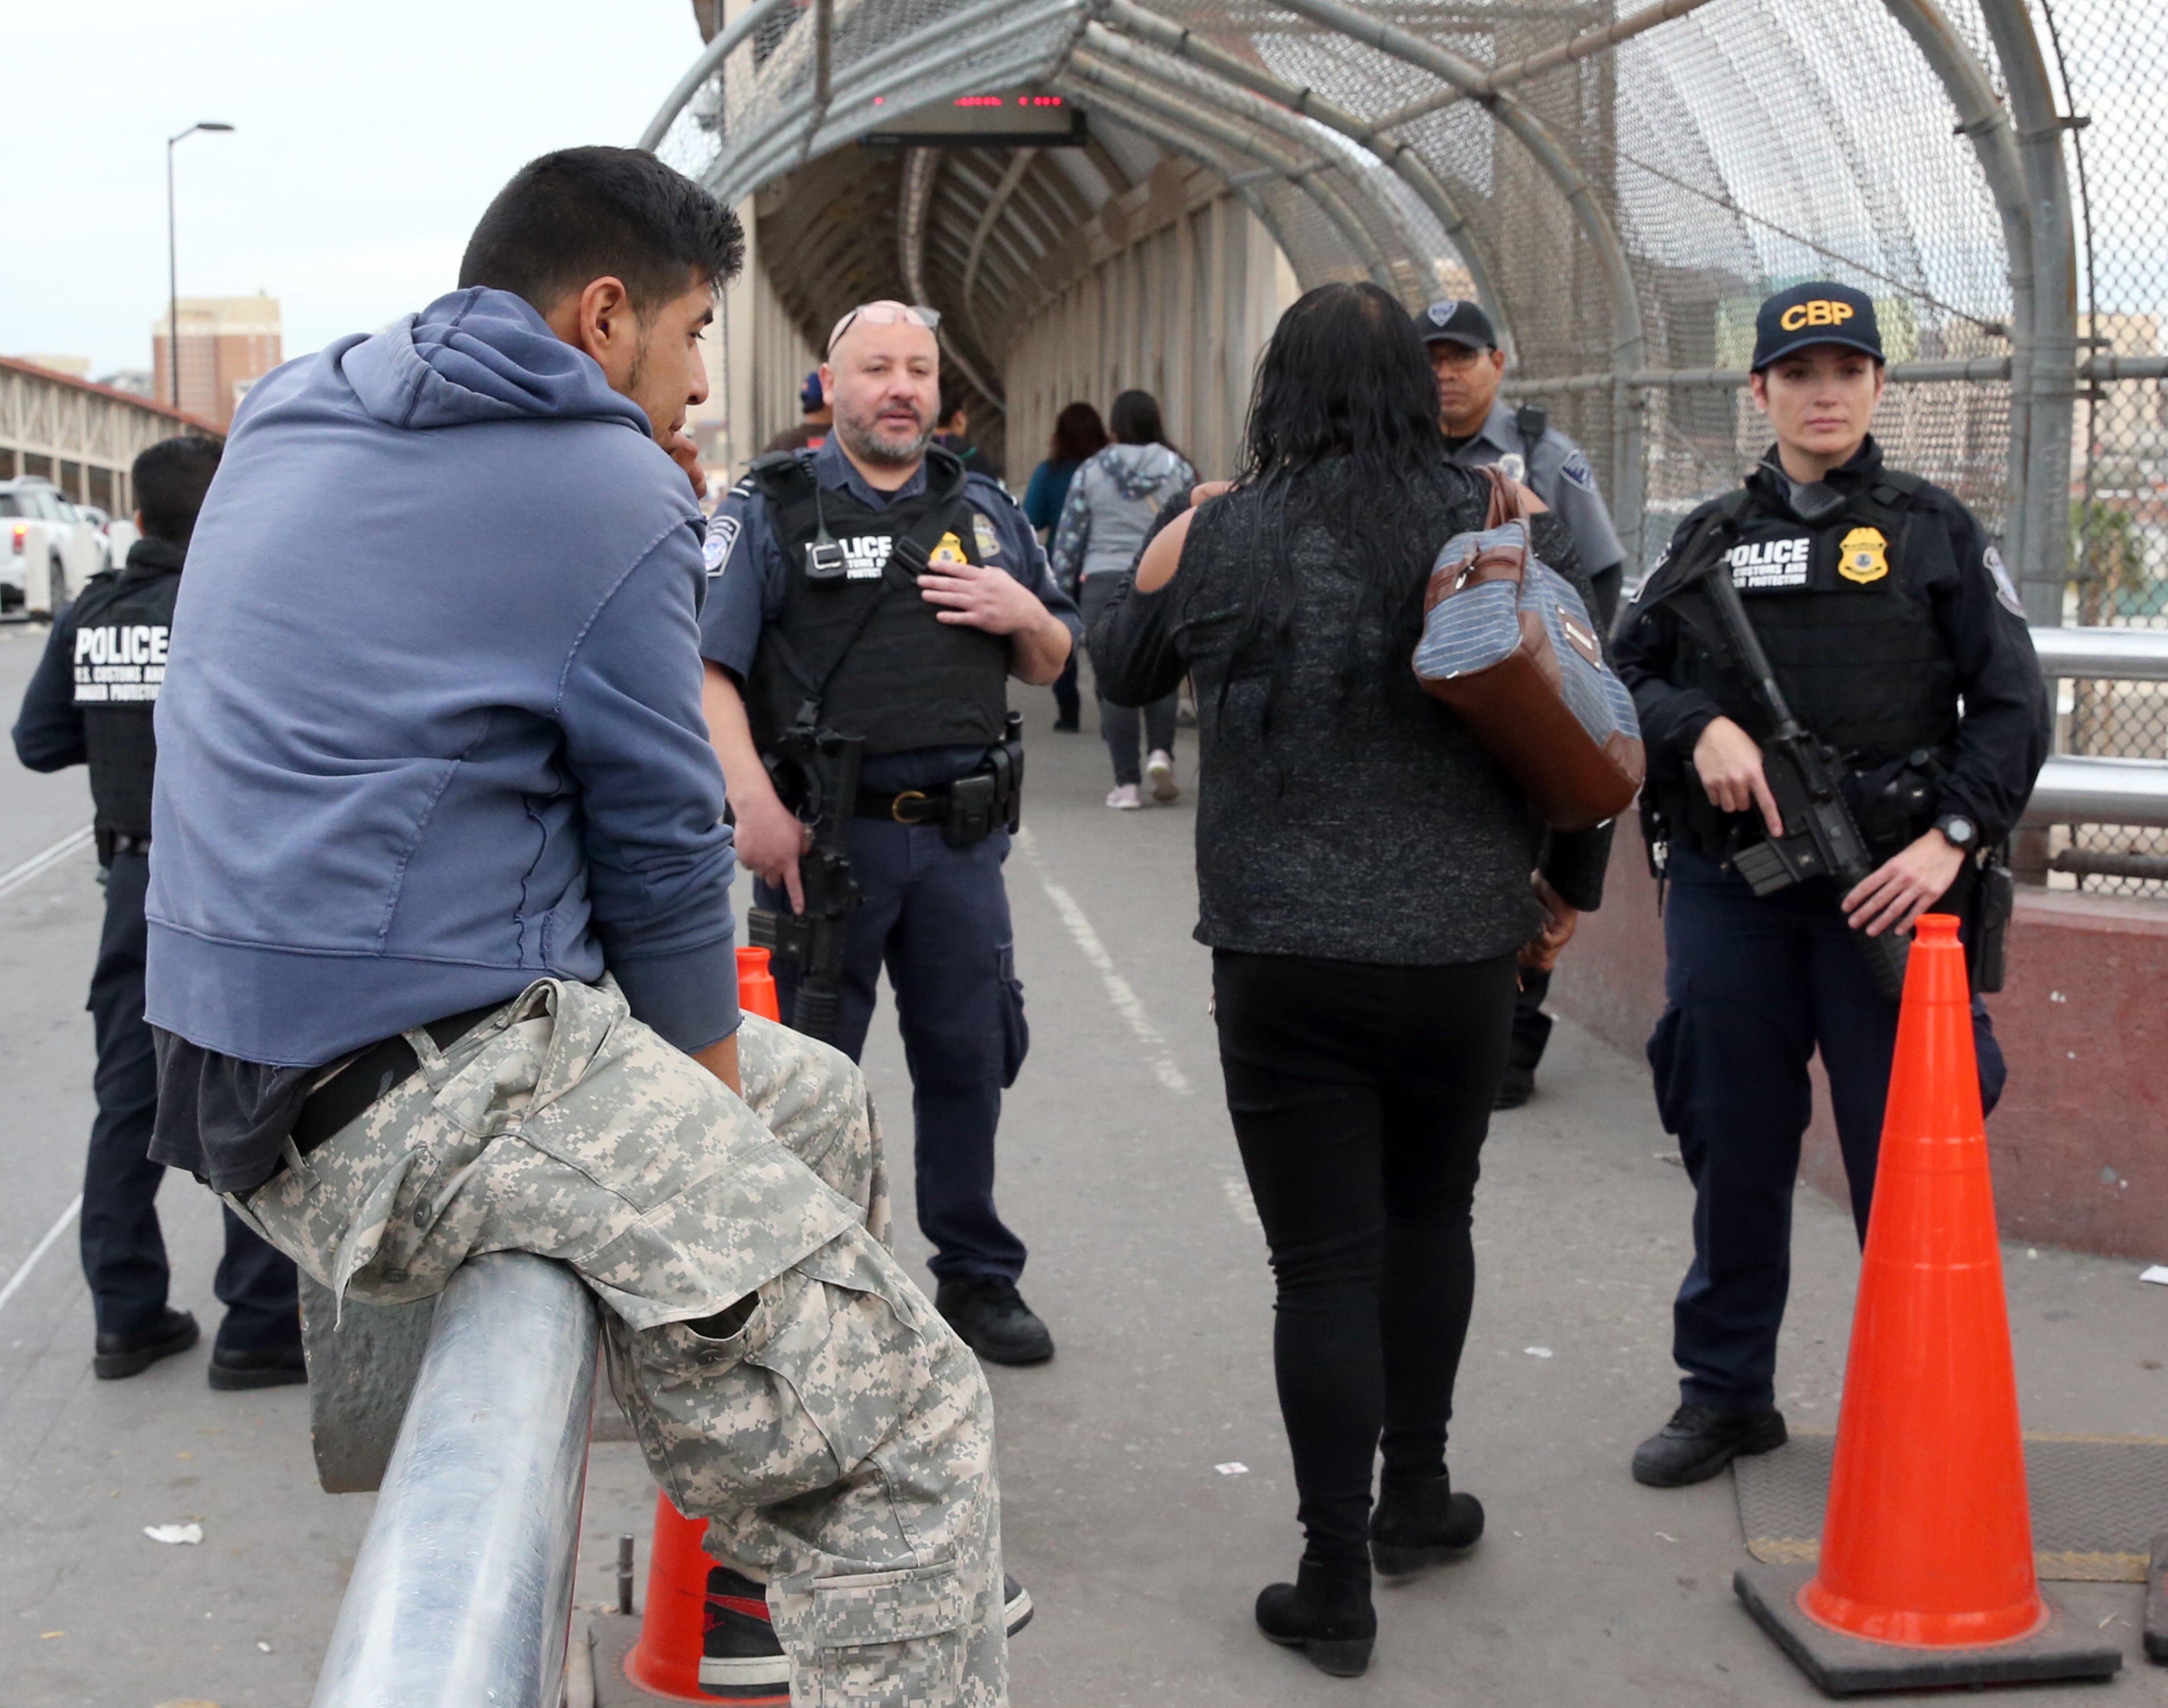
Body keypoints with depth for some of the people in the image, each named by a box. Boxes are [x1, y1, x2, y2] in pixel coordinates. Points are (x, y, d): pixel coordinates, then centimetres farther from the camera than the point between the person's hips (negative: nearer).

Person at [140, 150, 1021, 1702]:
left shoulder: (290, 418, 16)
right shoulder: (609, 491, -9)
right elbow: (663, 847, -5)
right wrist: (706, 1109, 7)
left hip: (269, 1067, 10)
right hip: (424, 1091, -10)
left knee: (819, 1104, 27)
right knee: (916, 1421, -12)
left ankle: (766, 1579, 34)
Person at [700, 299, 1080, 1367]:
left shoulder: (986, 511, 14)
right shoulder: (771, 510, -1)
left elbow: (1052, 665, 21)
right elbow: (707, 667, -11)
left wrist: (1026, 616, -2)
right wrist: (755, 803, -22)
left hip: (961, 837, 4)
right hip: (825, 835, -4)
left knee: (970, 1060, 11)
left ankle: (978, 1278, 26)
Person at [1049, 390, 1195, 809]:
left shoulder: (1090, 472, 3)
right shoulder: (1179, 469, 4)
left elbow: (1069, 538, 4)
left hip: (1104, 584, -1)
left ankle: (1127, 783, 2)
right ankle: (1160, 753, -7)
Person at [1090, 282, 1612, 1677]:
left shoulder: (1223, 540, -5)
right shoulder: (1507, 531, -2)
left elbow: (1121, 668, 13)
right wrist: (1572, 884, 17)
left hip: (1285, 960, -2)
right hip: (1466, 949, 3)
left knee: (1325, 1263, 4)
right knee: (1432, 1214, 24)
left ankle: (1339, 1587, 10)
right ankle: (1417, 1493, 34)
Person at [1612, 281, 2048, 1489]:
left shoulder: (1936, 531, 5)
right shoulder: (1711, 539, 13)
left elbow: (2013, 706, 0)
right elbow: (1629, 678, 12)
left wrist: (1952, 836, -12)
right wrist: (1699, 728, -9)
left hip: (1887, 890, -3)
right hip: (1729, 889, 3)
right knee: (1735, 1150, 11)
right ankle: (1727, 1392, 25)